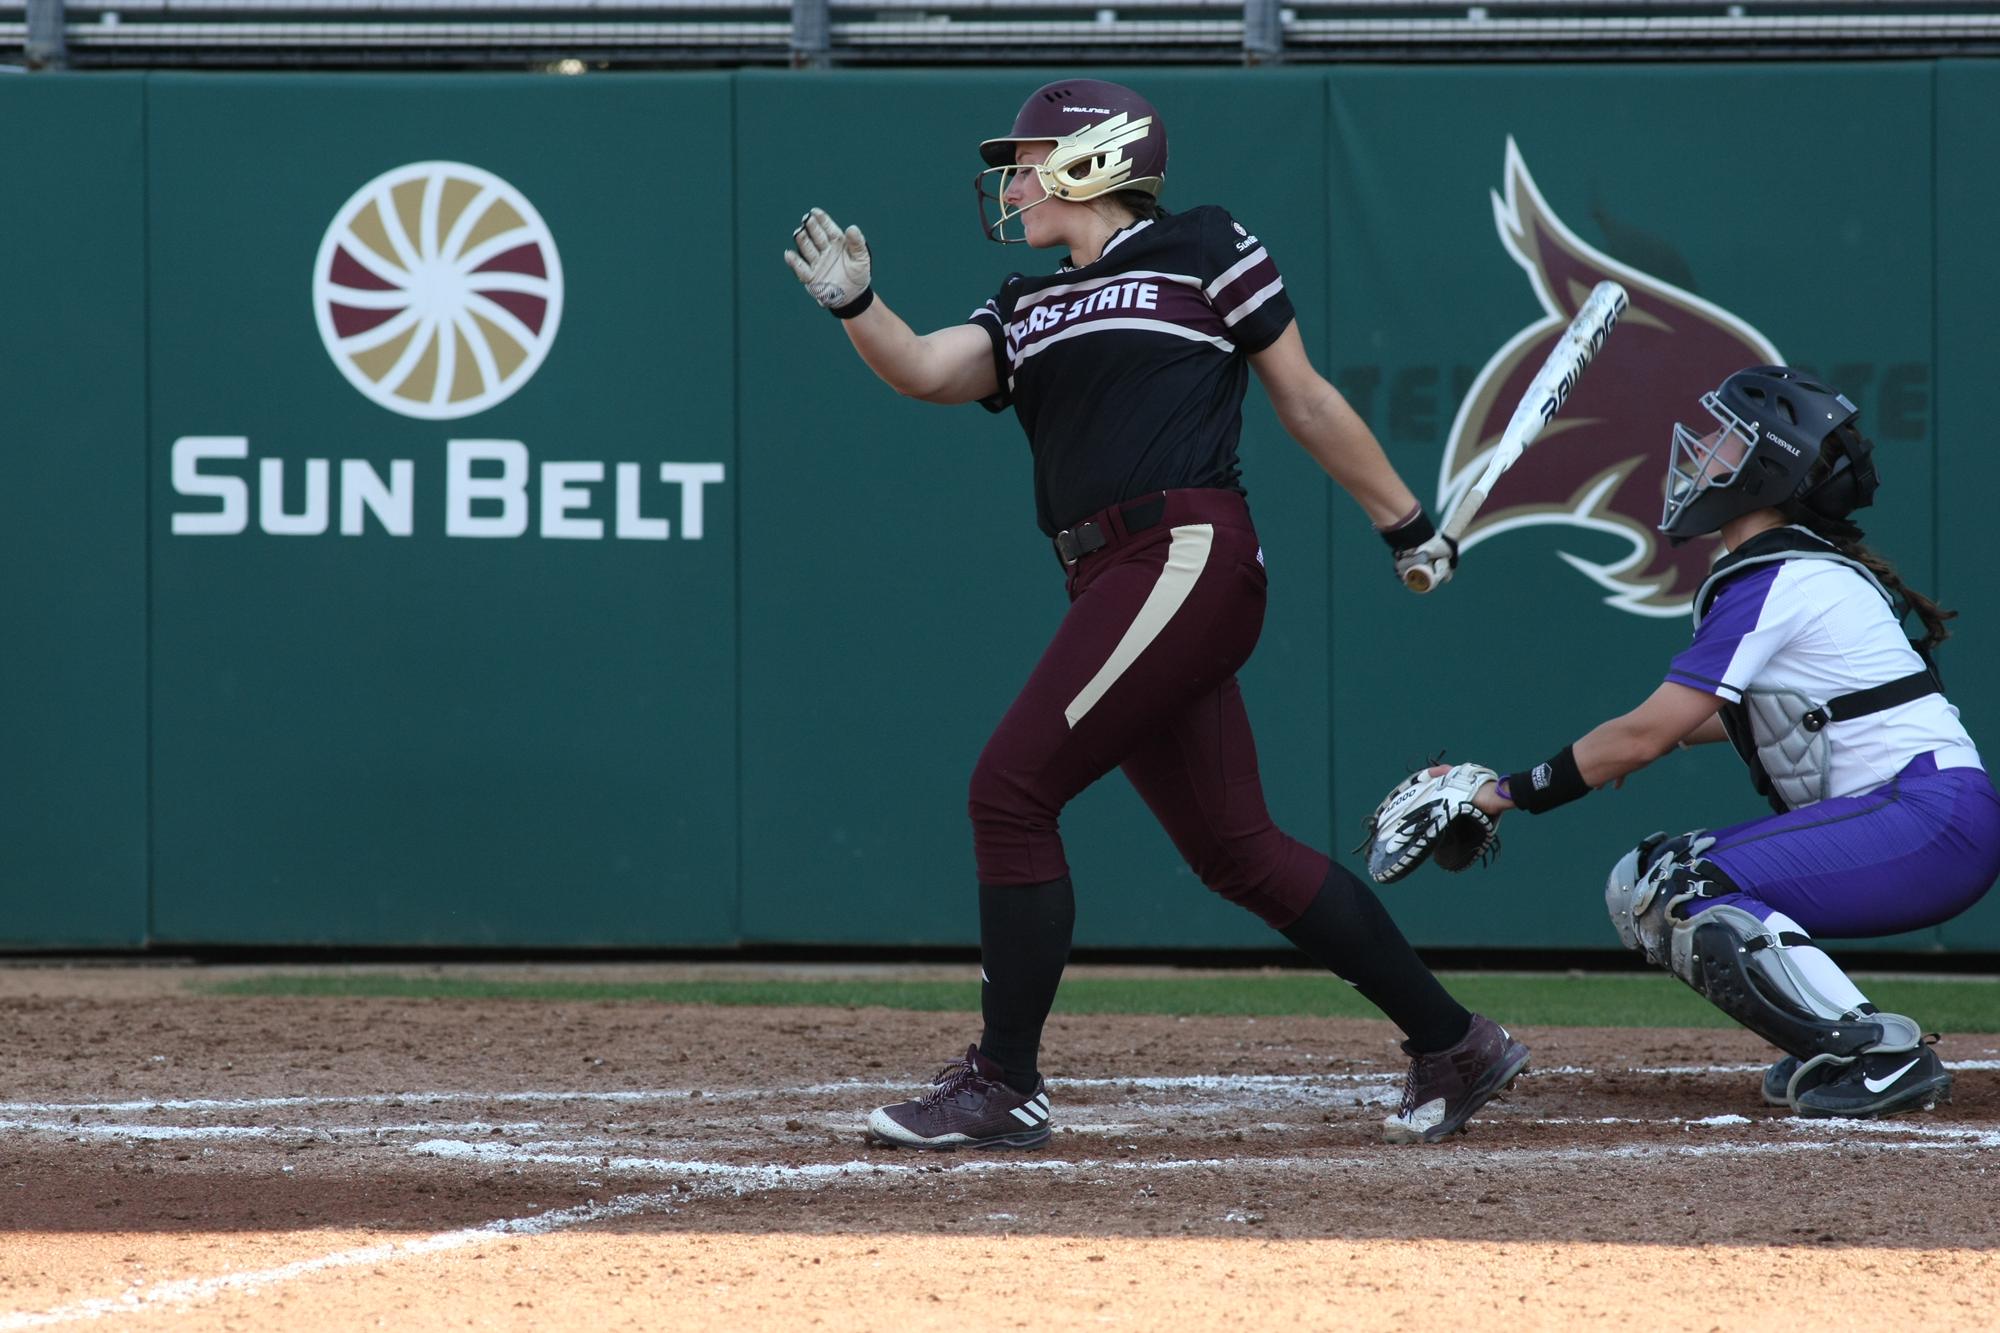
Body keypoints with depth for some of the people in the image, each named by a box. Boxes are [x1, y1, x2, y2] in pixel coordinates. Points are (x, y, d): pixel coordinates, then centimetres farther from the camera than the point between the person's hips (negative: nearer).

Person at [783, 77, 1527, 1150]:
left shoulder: (1200, 251, 5)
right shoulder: (1025, 314, 23)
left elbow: (1306, 402, 7)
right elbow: (929, 371, 4)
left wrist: (1406, 526, 9)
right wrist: (856, 306, -14)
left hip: (1189, 554, -8)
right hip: (1110, 582, 8)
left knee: (1012, 789, -13)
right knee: (1233, 850, 6)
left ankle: (1003, 1087, -9)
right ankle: (1454, 1046, 15)